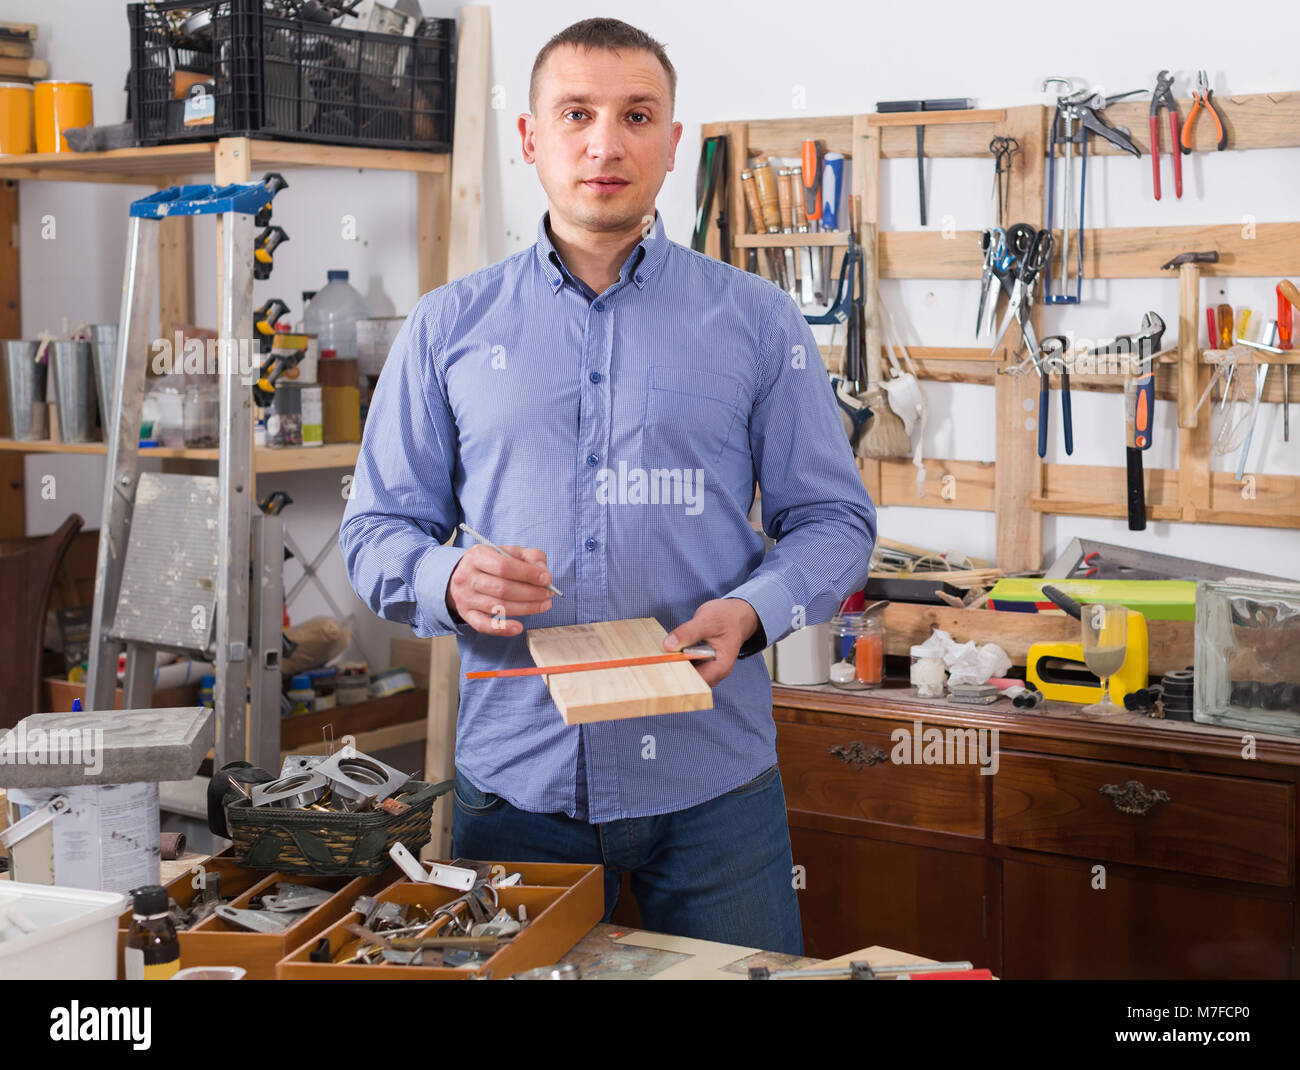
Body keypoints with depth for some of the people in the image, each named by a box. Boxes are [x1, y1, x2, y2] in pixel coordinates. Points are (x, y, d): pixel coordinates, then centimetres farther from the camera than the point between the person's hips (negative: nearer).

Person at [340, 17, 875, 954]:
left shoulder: (756, 320, 5)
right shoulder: (448, 328, 7)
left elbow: (833, 519, 5)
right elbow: (377, 531, 8)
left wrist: (750, 613, -15)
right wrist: (449, 582, -14)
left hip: (711, 780, 0)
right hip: (514, 779, 1)